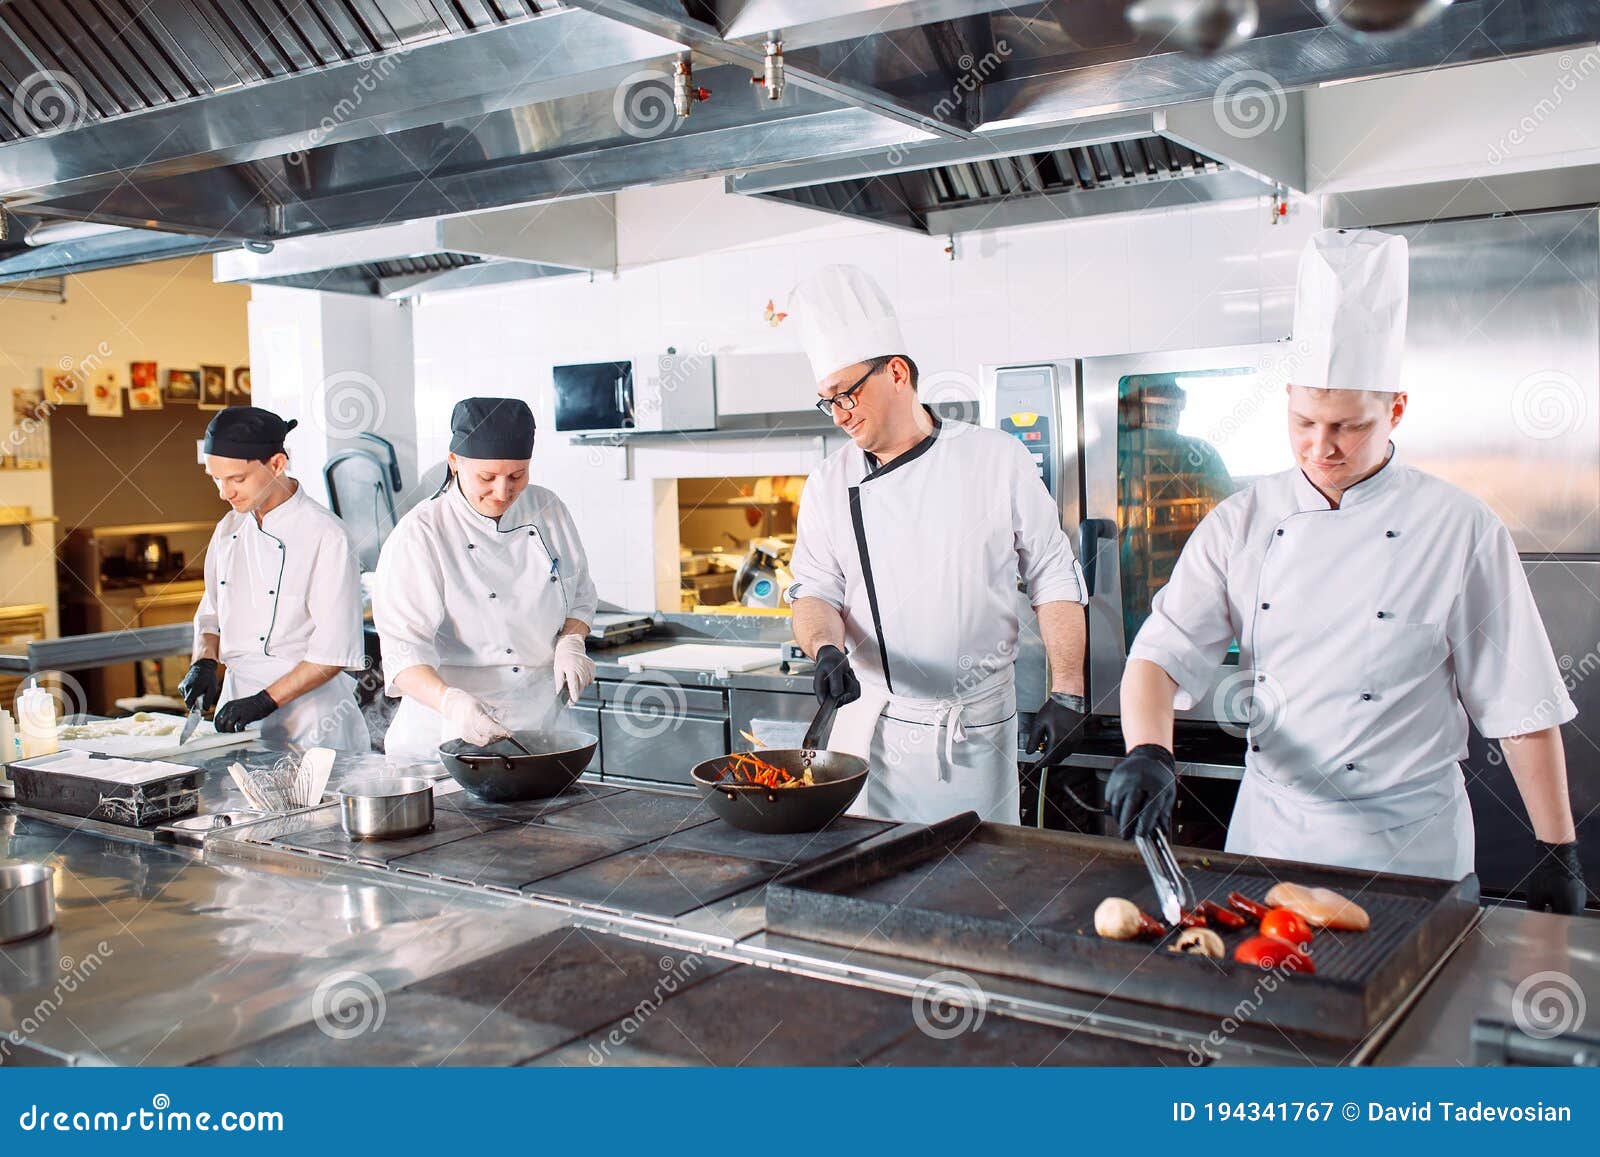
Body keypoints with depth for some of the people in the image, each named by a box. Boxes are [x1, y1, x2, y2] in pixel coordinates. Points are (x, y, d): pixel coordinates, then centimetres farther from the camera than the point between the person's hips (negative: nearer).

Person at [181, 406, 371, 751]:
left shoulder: (326, 535, -14)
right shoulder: (229, 530, 8)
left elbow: (336, 652, -16)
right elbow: (210, 613, 19)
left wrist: (265, 701, -18)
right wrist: (204, 663, 0)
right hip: (237, 697, 6)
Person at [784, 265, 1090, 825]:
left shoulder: (997, 460, -4)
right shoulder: (830, 485, 2)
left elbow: (1054, 579, 0)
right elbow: (815, 591, 3)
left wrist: (1067, 694, -4)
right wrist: (826, 649, -19)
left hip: (978, 733, -1)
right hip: (872, 726, 2)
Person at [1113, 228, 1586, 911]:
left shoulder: (1461, 530, -9)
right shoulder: (1242, 523, -2)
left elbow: (1521, 707, -5)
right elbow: (1161, 655, -6)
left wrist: (1558, 854, -3)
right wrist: (1148, 752, -24)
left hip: (1405, 844, -3)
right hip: (1265, 829, 3)